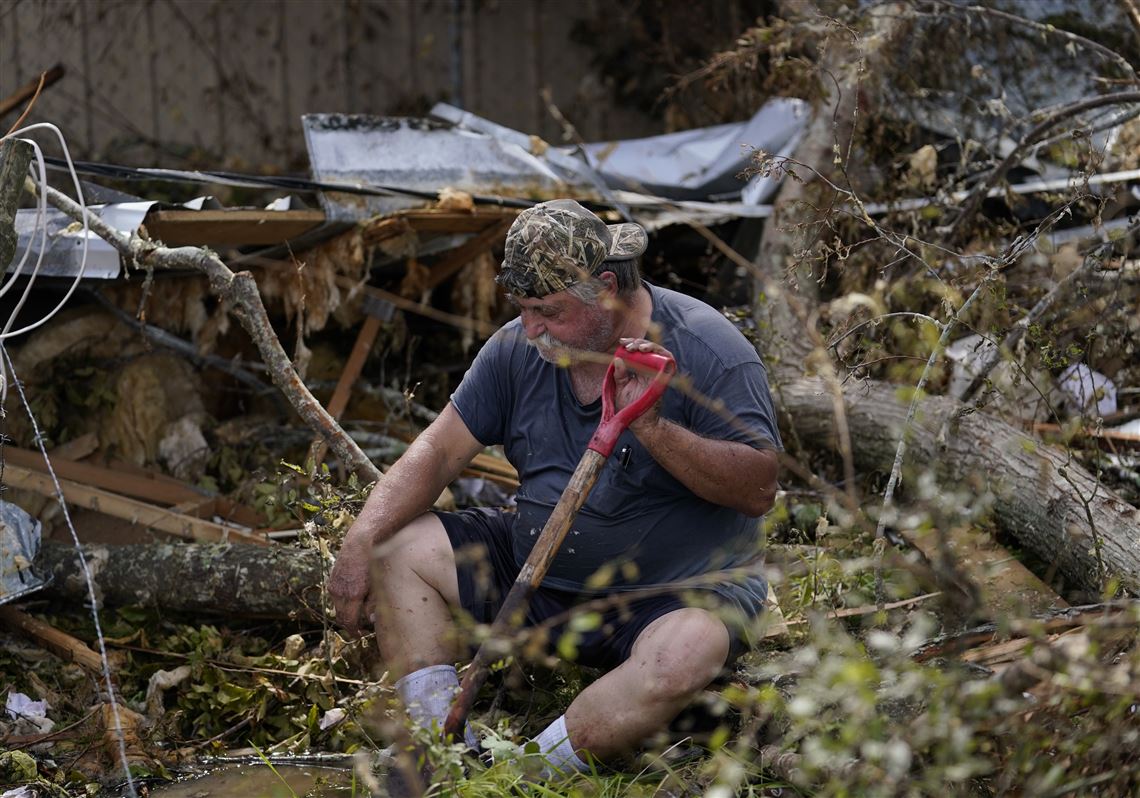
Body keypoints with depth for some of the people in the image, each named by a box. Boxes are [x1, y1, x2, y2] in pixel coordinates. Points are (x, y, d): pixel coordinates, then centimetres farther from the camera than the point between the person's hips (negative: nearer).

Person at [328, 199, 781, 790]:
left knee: (685, 655, -39)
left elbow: (759, 490, -21)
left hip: (680, 591, -6)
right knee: (399, 548, -6)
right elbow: (440, 451, 1)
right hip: (537, 574, 6)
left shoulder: (710, 352, -16)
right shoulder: (520, 348, -1)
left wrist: (655, 429, -33)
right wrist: (360, 544, -12)